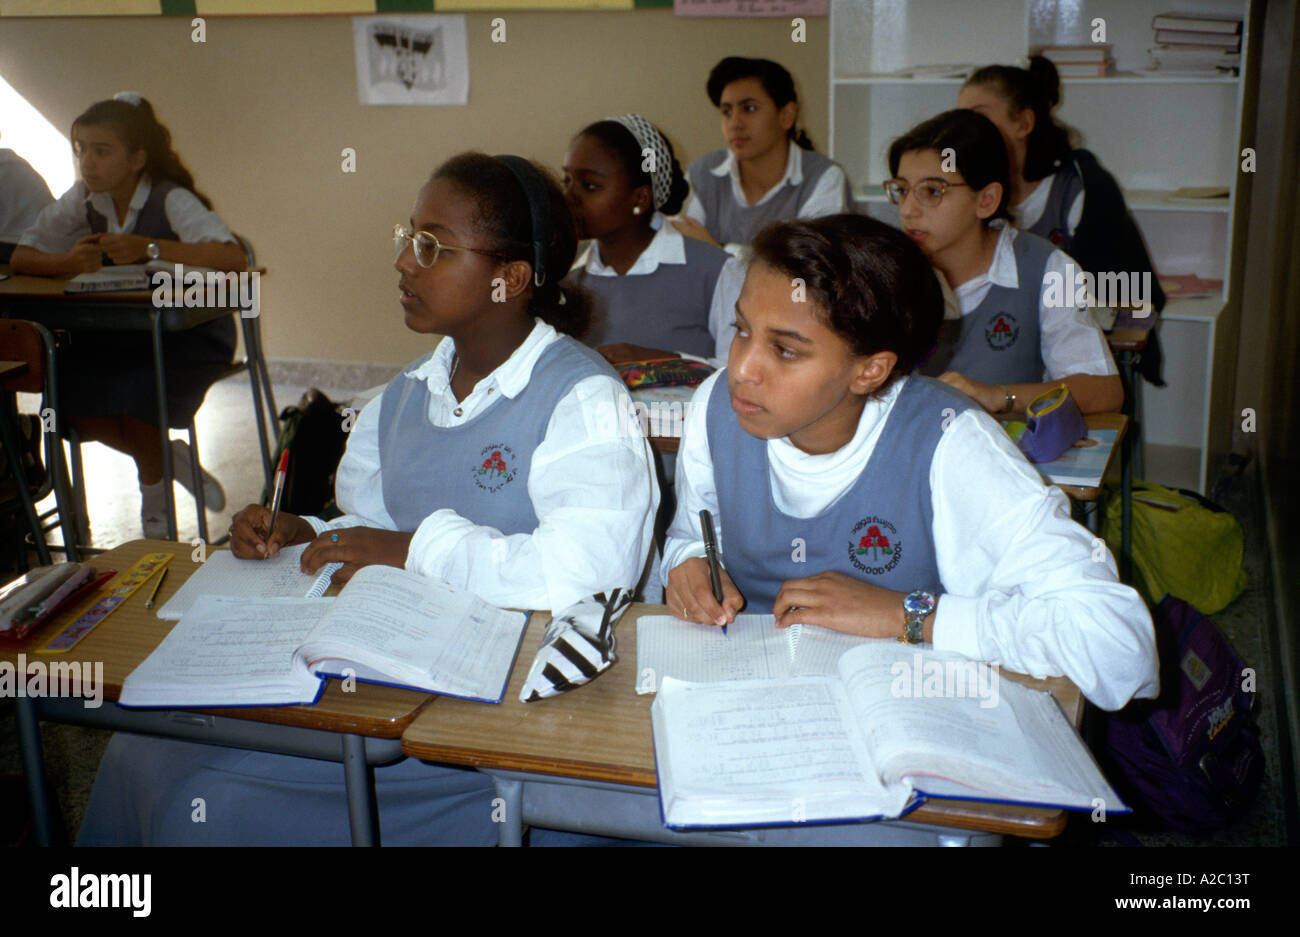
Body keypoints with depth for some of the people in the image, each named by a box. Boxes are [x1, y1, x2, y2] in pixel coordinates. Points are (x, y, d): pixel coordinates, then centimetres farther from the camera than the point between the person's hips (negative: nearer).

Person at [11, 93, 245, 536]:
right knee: (69, 393, -19)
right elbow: (21, 257, 2)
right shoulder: (83, 201, 1)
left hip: (190, 330, -6)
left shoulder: (172, 200, -17)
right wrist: (68, 262, -21)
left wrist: (149, 248, -41)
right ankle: (168, 458, 9)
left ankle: (154, 489, 5)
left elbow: (234, 258, -33)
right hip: (116, 329, 6)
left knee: (132, 396, -29)